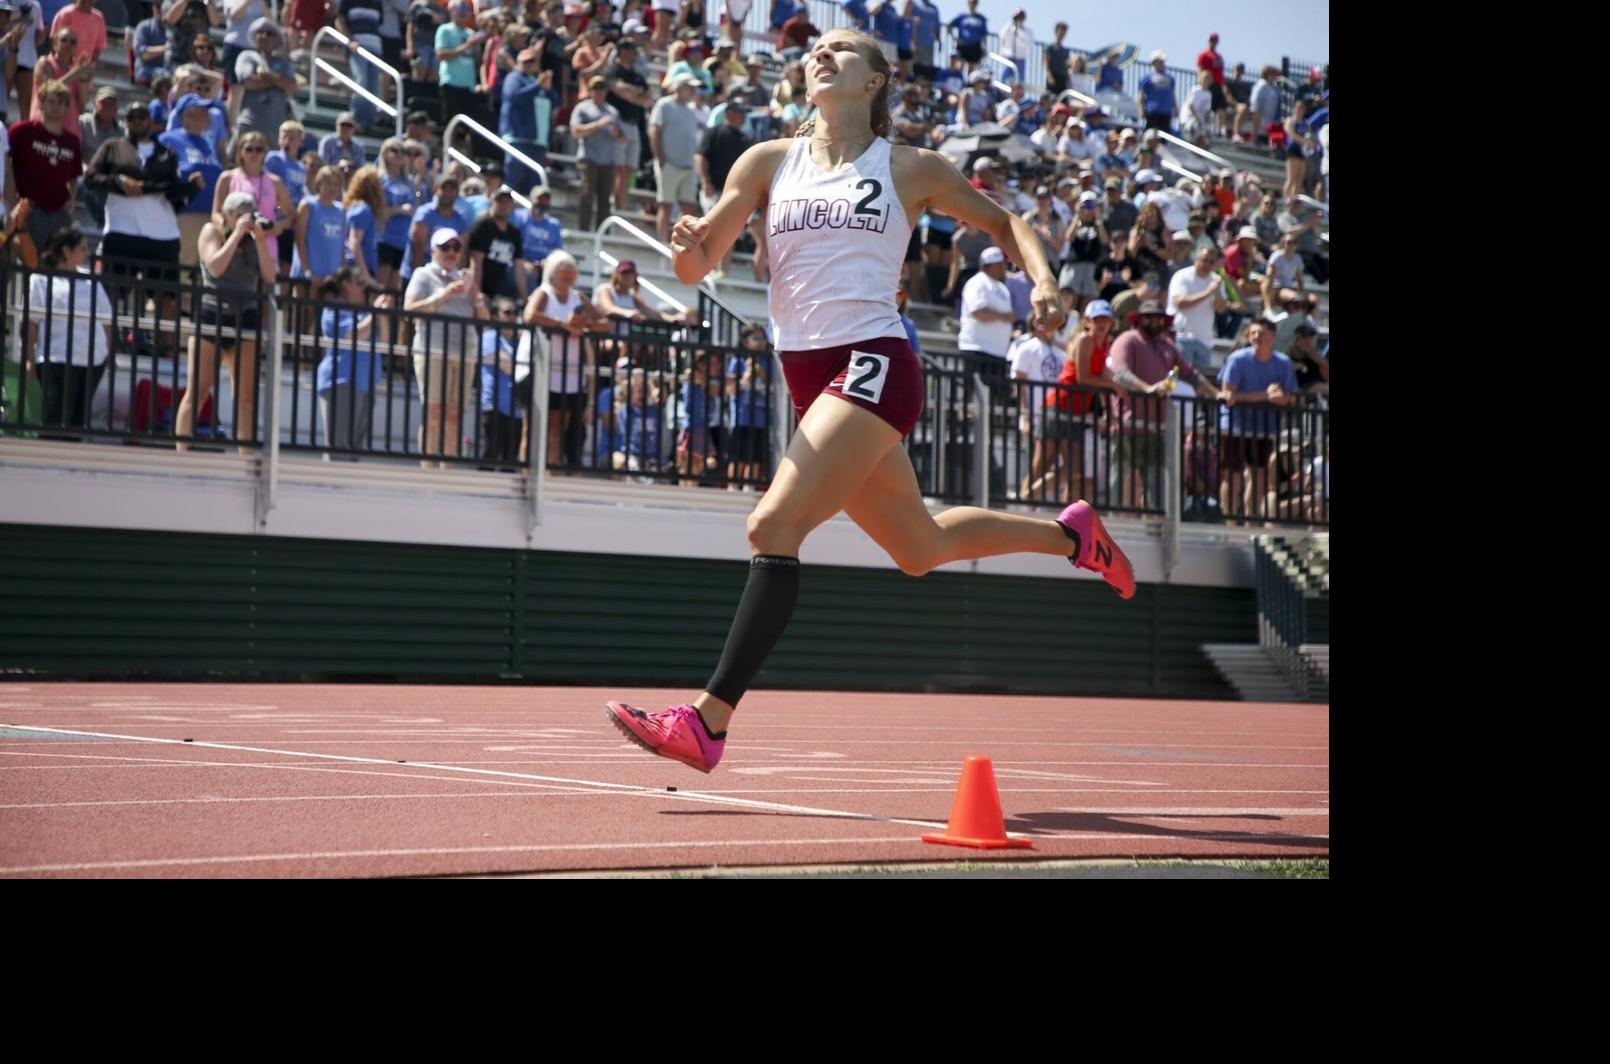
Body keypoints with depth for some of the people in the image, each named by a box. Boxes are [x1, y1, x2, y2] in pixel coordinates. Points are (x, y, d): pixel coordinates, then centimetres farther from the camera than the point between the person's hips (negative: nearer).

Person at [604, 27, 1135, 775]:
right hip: (807, 373, 6)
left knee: (774, 525, -21)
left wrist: (1043, 279, -2)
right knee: (920, 548, 18)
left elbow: (1003, 222, 18)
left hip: (872, 363, -5)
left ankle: (707, 723, -22)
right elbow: (697, 266, 6)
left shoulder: (910, 169, 6)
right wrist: (688, 247, -18)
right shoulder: (769, 161, 12)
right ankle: (1070, 534, 44)